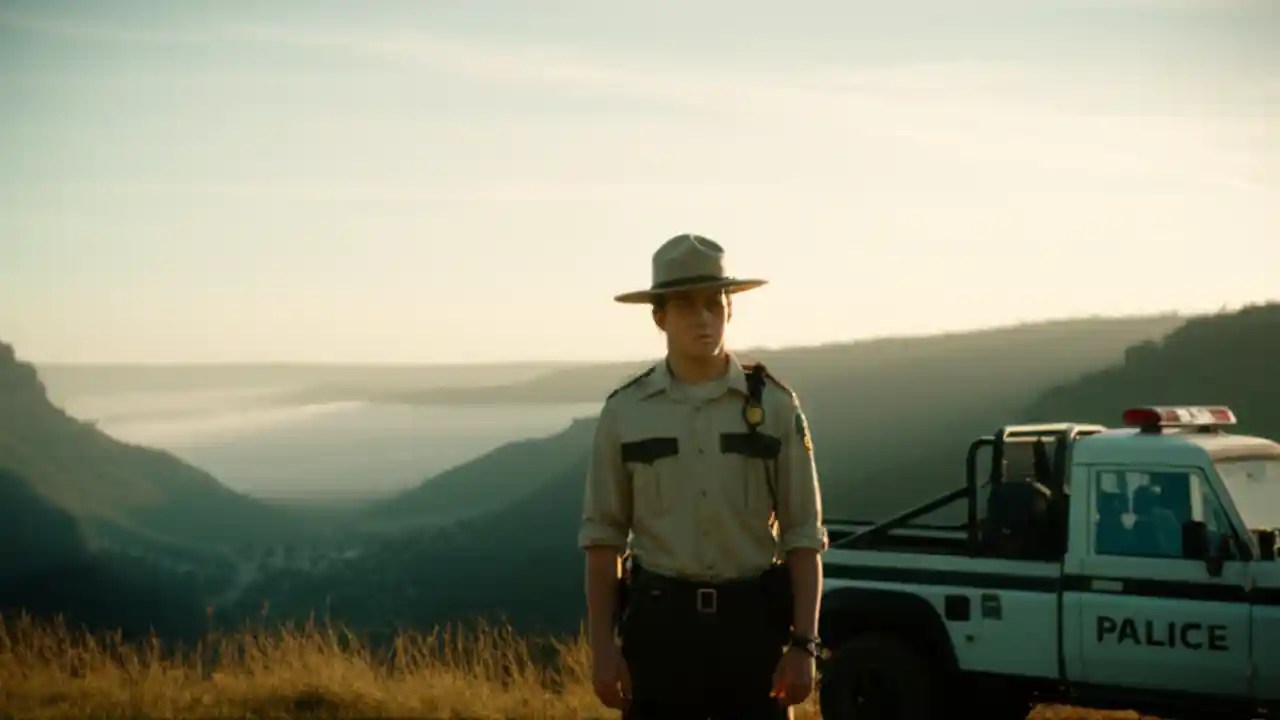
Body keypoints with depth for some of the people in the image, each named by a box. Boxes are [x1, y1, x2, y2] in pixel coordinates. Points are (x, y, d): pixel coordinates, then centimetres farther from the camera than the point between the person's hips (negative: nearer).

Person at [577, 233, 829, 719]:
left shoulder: (774, 405, 0)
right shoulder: (625, 411, 1)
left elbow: (803, 536, 1)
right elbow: (602, 538, 3)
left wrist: (803, 644, -7)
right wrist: (603, 648, -3)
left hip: (753, 620, 0)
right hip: (660, 621, 0)